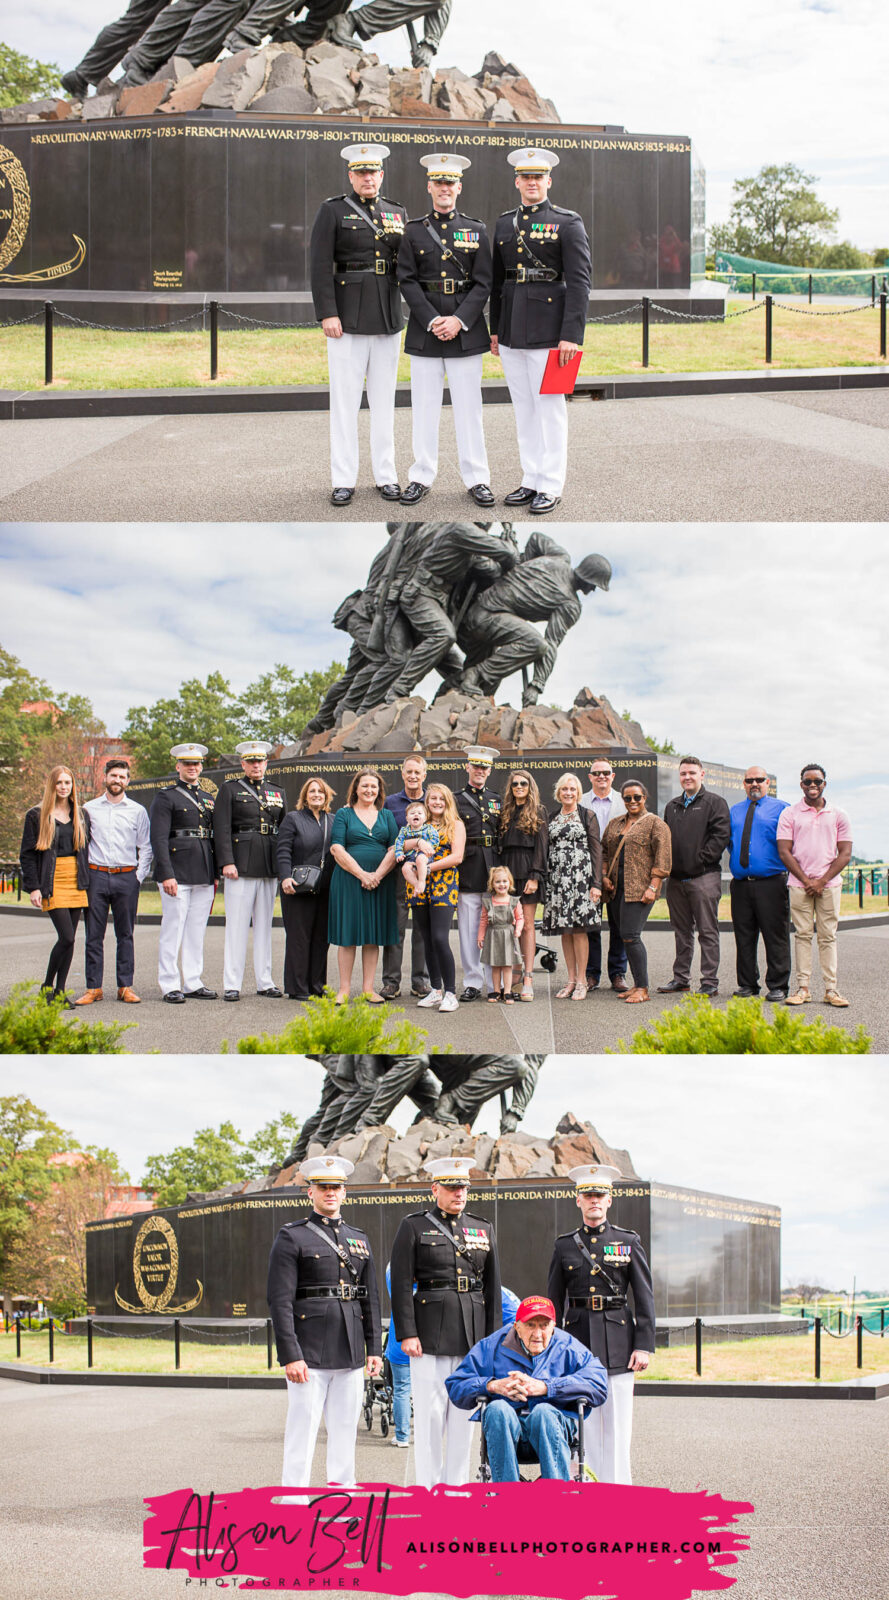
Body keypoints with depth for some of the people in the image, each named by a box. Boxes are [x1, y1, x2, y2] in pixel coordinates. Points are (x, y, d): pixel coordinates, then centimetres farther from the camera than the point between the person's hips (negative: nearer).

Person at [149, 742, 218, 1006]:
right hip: (177, 875, -6)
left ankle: (193, 983, 13)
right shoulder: (165, 798, -1)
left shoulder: (208, 799, 18)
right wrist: (167, 874, -18)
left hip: (204, 876, 6)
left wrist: (215, 875, 15)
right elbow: (158, 839, -9)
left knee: (197, 931, 8)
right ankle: (170, 986, -1)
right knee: (173, 930, -4)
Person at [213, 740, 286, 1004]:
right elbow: (221, 829, -5)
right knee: (236, 926, -5)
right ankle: (231, 984, -3)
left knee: (265, 925, 8)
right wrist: (226, 862, -15)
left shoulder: (276, 792, 17)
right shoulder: (230, 789, 3)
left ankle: (265, 982, 13)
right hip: (241, 867, -4)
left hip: (270, 869, 4)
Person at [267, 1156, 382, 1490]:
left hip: (351, 1355, 5)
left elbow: (371, 1299, 17)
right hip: (309, 1354, -5)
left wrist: (375, 1349, 8)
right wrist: (290, 1355, -16)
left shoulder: (359, 1239, 15)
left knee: (345, 1428, 9)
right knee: (303, 1428, -6)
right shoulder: (292, 1237, -3)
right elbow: (280, 1301, -9)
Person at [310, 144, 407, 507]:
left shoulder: (398, 213, 12)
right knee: (345, 399, -1)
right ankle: (343, 480, 3)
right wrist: (327, 313, -14)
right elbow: (320, 266, -7)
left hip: (388, 318, 4)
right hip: (347, 319, -4)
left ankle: (386, 475, 14)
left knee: (384, 399, 8)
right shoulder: (333, 211, -1)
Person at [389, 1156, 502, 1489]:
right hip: (430, 1333, -4)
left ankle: (457, 1487, 14)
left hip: (472, 1335, 4)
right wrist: (406, 1333, -12)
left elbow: (493, 1287, 15)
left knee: (464, 1413, 7)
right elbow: (401, 1285, -4)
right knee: (430, 1412, -4)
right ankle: (427, 1489, 2)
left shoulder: (483, 1230, 14)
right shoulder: (414, 1227, 1)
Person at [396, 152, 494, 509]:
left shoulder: (475, 230, 5)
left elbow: (483, 283, 0)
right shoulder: (413, 231, 5)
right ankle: (421, 477, 11)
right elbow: (407, 281, 0)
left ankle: (476, 479, 8)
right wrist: (432, 321, -12)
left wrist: (459, 320, -12)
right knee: (424, 405, 3)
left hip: (465, 329, 0)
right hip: (424, 329, 0)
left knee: (468, 406, 2)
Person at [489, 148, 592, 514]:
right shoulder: (505, 223, 12)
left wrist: (571, 335, -16)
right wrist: (495, 328, 13)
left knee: (549, 407, -2)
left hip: (547, 330, -5)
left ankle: (551, 487, 3)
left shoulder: (568, 223, -4)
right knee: (523, 408, 10)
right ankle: (531, 480, 17)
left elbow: (579, 281, -9)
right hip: (512, 330, 5)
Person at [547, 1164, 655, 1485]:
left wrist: (644, 1346, -6)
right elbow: (554, 1302, 12)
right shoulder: (565, 1246, 9)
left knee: (617, 1423, -3)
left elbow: (645, 1298, 2)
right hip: (577, 1338, 2)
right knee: (584, 1422, 3)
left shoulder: (629, 1242, 5)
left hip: (617, 1343, -2)